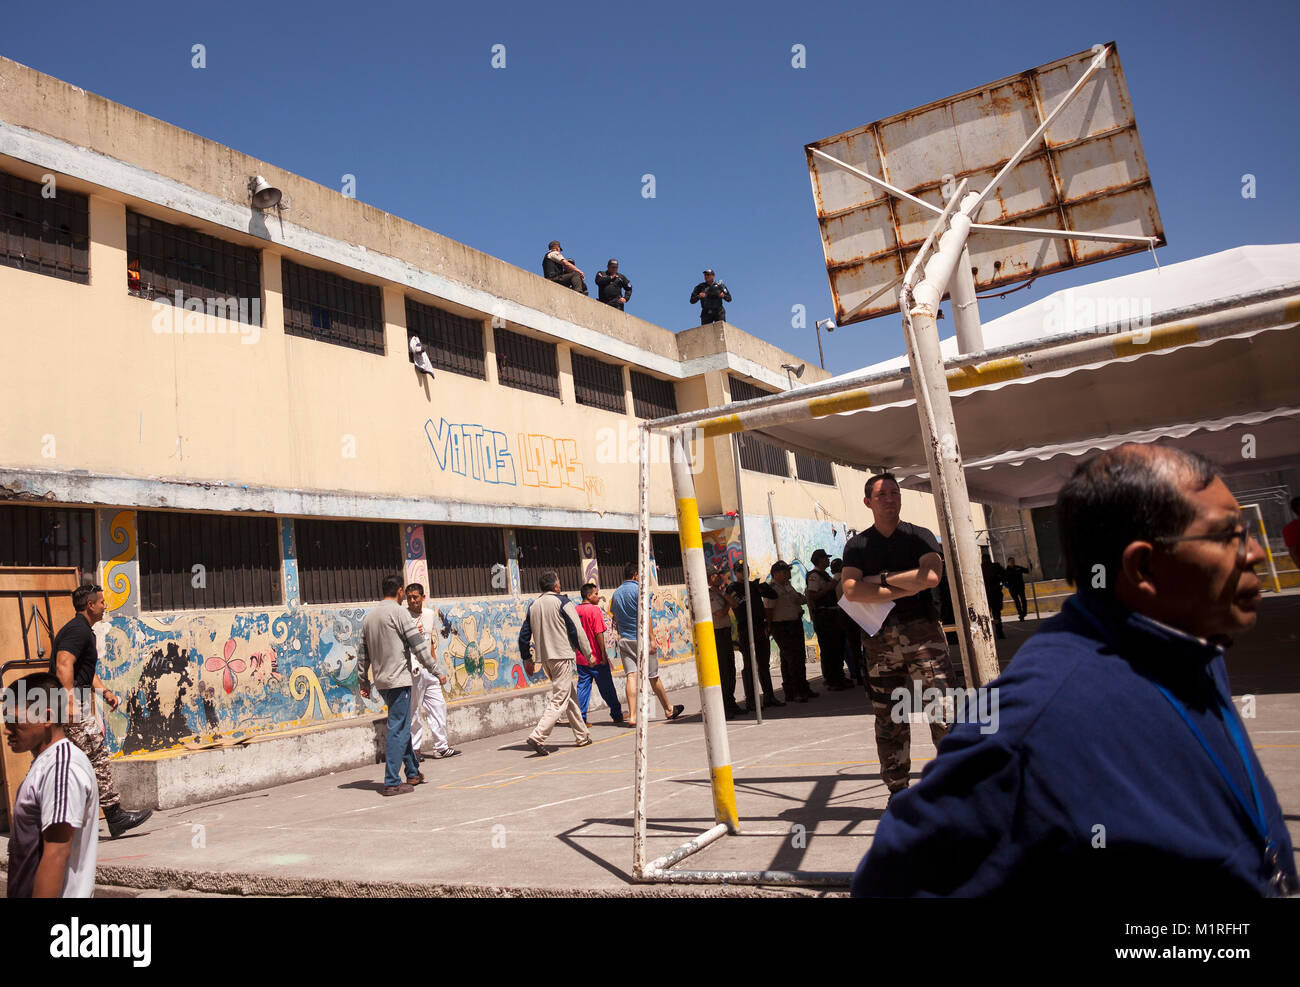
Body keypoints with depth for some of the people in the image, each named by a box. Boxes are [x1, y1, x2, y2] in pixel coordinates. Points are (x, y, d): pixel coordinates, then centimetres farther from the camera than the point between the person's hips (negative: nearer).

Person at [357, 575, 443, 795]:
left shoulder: (369, 616, 13)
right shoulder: (399, 612, -9)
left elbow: (362, 653, 17)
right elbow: (418, 646, -12)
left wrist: (364, 681, 23)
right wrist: (436, 671, -5)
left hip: (381, 681, 8)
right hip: (399, 679, -8)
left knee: (401, 727, 17)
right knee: (398, 730, -5)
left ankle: (413, 773, 24)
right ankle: (392, 782, -5)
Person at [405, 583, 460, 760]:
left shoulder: (429, 615, 14)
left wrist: (439, 670, 21)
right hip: (412, 670, -6)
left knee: (439, 706, 7)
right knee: (414, 711, -1)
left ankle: (440, 746, 15)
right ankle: (414, 749, 9)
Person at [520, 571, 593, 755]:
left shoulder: (533, 606, 11)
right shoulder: (563, 603, -7)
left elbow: (524, 634, 13)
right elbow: (576, 631, -10)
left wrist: (527, 659, 22)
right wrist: (588, 654, -2)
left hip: (544, 658, 7)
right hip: (562, 656, -7)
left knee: (569, 696, 17)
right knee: (559, 700, -6)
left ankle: (582, 736, 24)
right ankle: (538, 736, -19)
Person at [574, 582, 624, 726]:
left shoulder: (576, 610, 6)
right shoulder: (594, 609, -13)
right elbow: (599, 633, -17)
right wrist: (604, 654, -13)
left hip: (581, 658, 6)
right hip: (596, 658, -6)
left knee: (583, 687, 8)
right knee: (607, 687, 6)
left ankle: (581, 718, 5)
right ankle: (617, 715, 18)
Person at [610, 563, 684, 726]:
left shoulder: (616, 593, 11)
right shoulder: (638, 589, -9)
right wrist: (652, 639, -13)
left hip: (624, 640, 5)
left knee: (631, 676, -1)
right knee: (653, 676, 7)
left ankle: (632, 715, -12)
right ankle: (669, 710, 24)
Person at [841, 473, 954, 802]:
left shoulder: (920, 537, 7)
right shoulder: (857, 545, 8)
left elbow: (930, 576, -12)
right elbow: (851, 590, -8)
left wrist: (881, 579, -7)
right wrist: (902, 590, -12)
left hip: (922, 630, -1)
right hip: (880, 638, 2)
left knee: (941, 709, -9)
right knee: (889, 718, 5)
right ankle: (898, 789, 16)